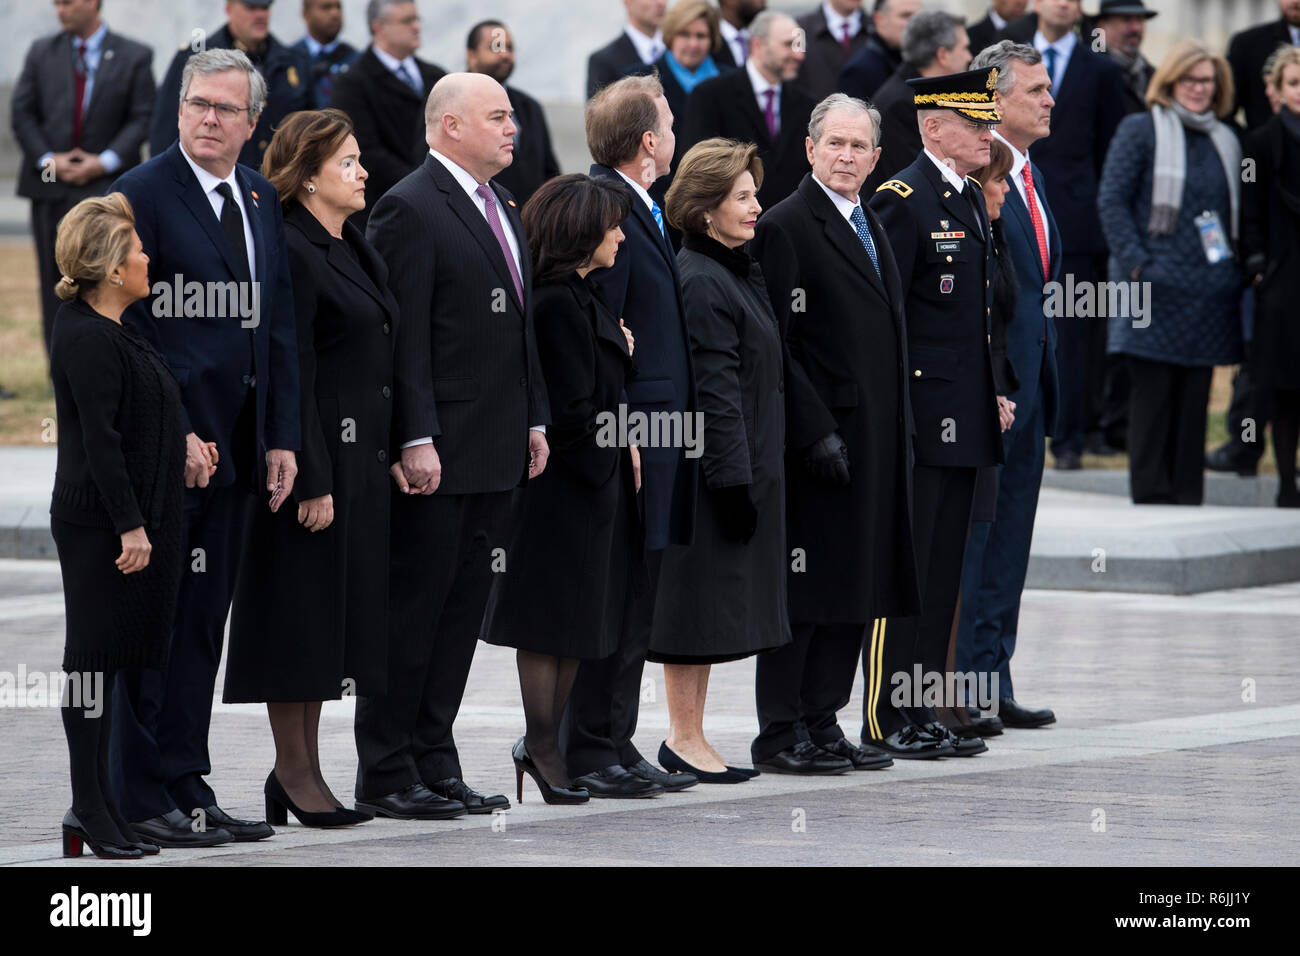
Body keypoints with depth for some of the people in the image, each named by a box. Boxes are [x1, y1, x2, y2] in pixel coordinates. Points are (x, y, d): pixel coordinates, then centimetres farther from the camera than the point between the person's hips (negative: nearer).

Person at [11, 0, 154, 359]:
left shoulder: (134, 57, 2)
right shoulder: (41, 52, 10)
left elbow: (142, 118, -1)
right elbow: (21, 113, 7)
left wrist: (104, 162, -12)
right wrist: (48, 160, -7)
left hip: (105, 184, -3)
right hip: (50, 185, 3)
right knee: (55, 281, 5)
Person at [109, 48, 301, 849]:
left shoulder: (263, 201, 14)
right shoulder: (144, 195, -7)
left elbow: (279, 327, 16)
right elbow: (129, 329, -11)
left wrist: (282, 439, 8)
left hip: (234, 449, 7)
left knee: (203, 626, 10)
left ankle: (188, 789, 14)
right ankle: (143, 801, 2)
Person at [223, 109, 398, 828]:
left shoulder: (354, 247, 15)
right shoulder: (292, 251, -13)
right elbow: (291, 375, -17)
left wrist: (388, 455, 15)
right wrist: (312, 480, -20)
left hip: (362, 453, 9)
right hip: (317, 452, -9)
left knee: (342, 606, 10)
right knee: (303, 606, -3)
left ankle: (305, 765, 16)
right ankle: (293, 769, 3)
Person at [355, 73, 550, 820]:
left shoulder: (505, 208, 17)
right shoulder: (411, 208, -11)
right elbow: (404, 336, -16)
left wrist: (536, 421, 15)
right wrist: (415, 441, -20)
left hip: (498, 452, 8)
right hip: (439, 452, -8)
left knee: (463, 610, 10)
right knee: (413, 610, -3)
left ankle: (434, 763, 16)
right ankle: (386, 774, 2)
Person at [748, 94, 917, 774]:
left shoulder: (870, 228, 17)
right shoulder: (786, 227, -10)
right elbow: (773, 344, -15)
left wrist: (899, 432, 16)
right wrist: (814, 431, -20)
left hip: (873, 439, 8)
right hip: (821, 437, -8)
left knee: (856, 589, 9)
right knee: (805, 590, -5)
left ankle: (821, 724, 14)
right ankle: (780, 735, -1)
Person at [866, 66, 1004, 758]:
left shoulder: (972, 200, 17)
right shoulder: (901, 201, -11)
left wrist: (995, 395, 17)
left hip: (964, 424, 9)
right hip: (919, 419, -9)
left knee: (942, 572, 10)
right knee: (901, 569, -5)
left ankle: (921, 714, 14)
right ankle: (885, 724, -2)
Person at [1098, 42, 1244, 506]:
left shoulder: (1225, 141, 15)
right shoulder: (1139, 130, 0)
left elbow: (1235, 210, 21)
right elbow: (1111, 200, -5)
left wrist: (1235, 268, 7)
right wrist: (1135, 264, -13)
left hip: (1208, 288, 5)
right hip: (1156, 288, -5)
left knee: (1195, 394, 6)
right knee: (1152, 390, -4)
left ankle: (1187, 497, 10)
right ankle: (1150, 494, 0)